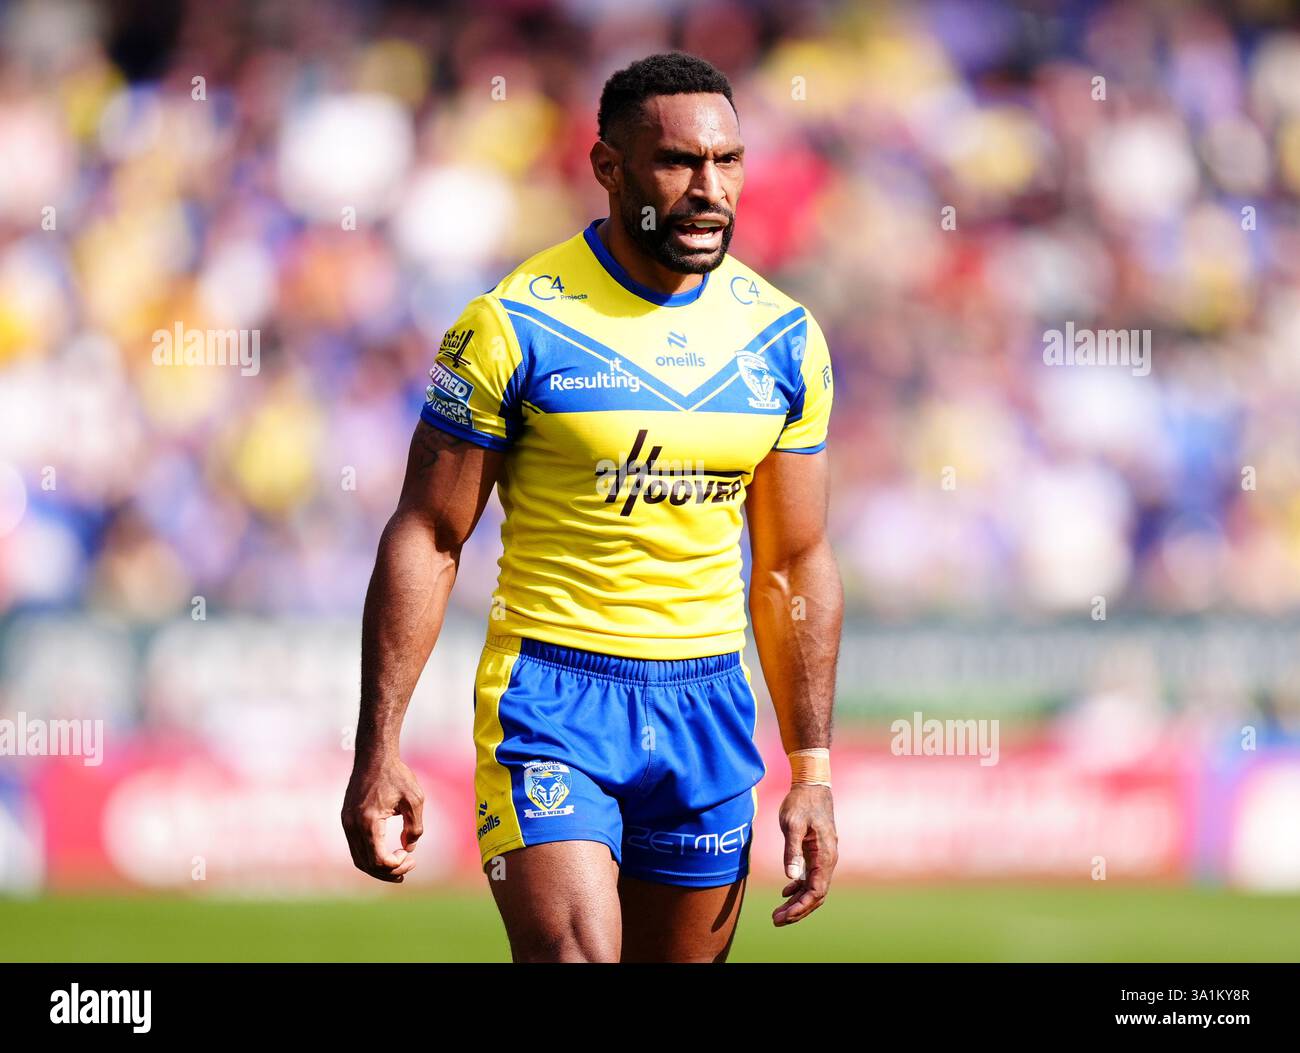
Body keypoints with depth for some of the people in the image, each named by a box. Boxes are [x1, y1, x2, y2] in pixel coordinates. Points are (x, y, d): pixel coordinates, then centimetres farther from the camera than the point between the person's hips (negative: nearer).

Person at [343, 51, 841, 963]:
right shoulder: (514, 327, -8)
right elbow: (426, 541, -4)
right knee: (575, 957, -21)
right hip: (551, 693, -5)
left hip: (710, 704, 5)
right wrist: (379, 750, -9)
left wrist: (812, 771, 8)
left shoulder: (784, 339, 6)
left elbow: (796, 568, 12)